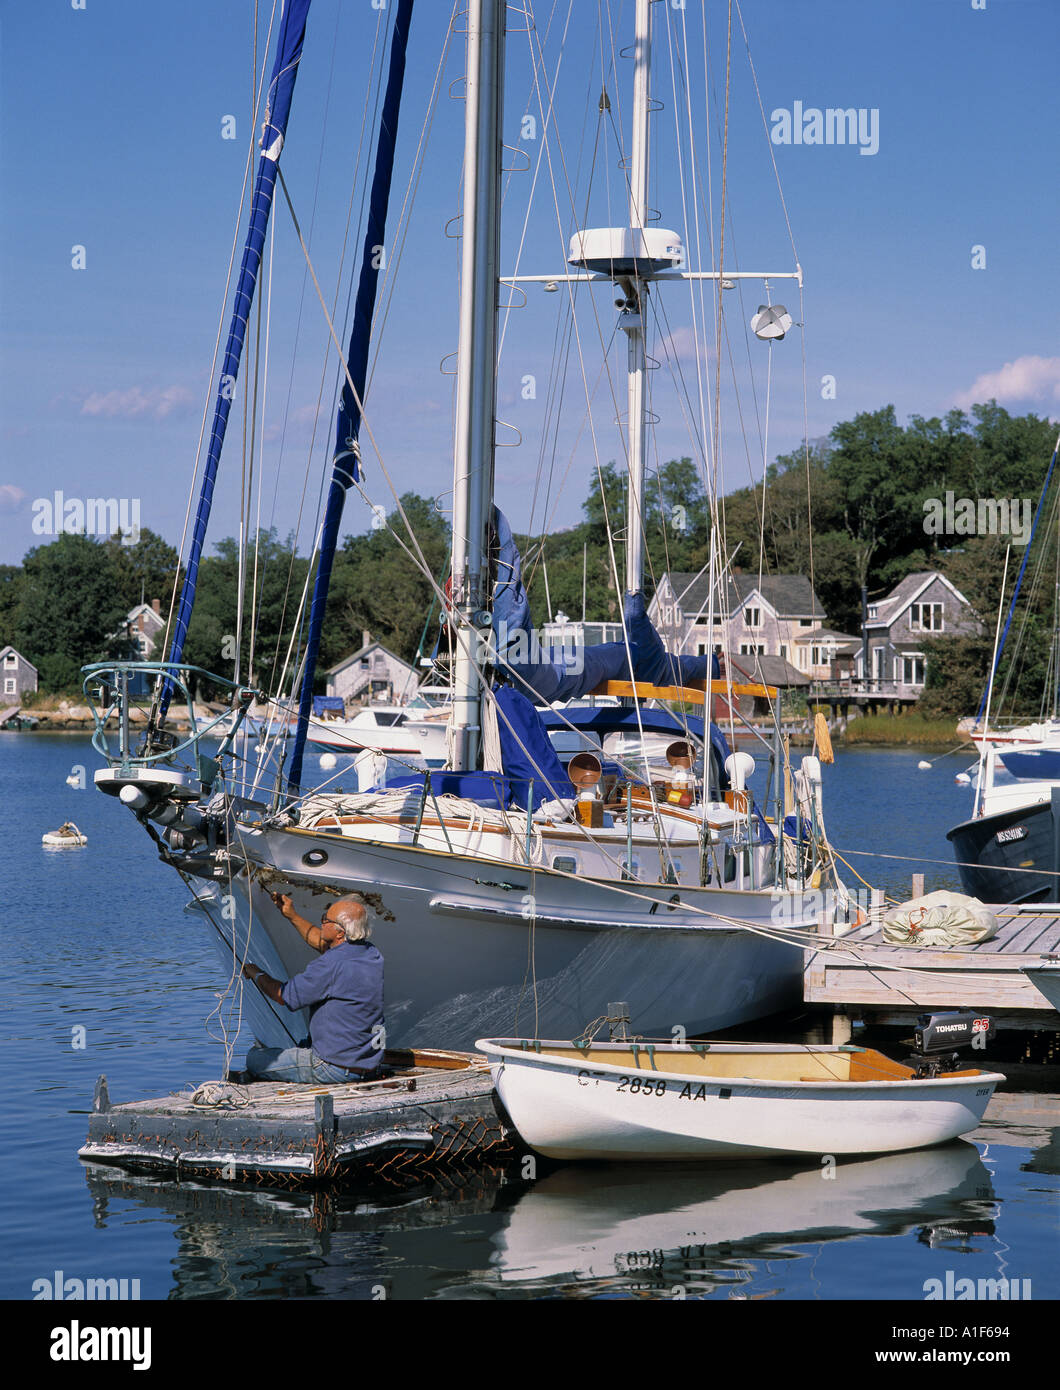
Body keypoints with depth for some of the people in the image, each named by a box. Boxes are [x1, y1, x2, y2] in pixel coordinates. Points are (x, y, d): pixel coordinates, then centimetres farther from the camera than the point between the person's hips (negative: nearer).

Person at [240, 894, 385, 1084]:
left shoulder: (331, 965, -25)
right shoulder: (371, 953, 1)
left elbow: (283, 995, -13)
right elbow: (321, 943, 21)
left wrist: (256, 974, 5)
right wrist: (292, 915, 23)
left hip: (334, 1069, -8)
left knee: (254, 1059, 4)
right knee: (304, 1044, 35)